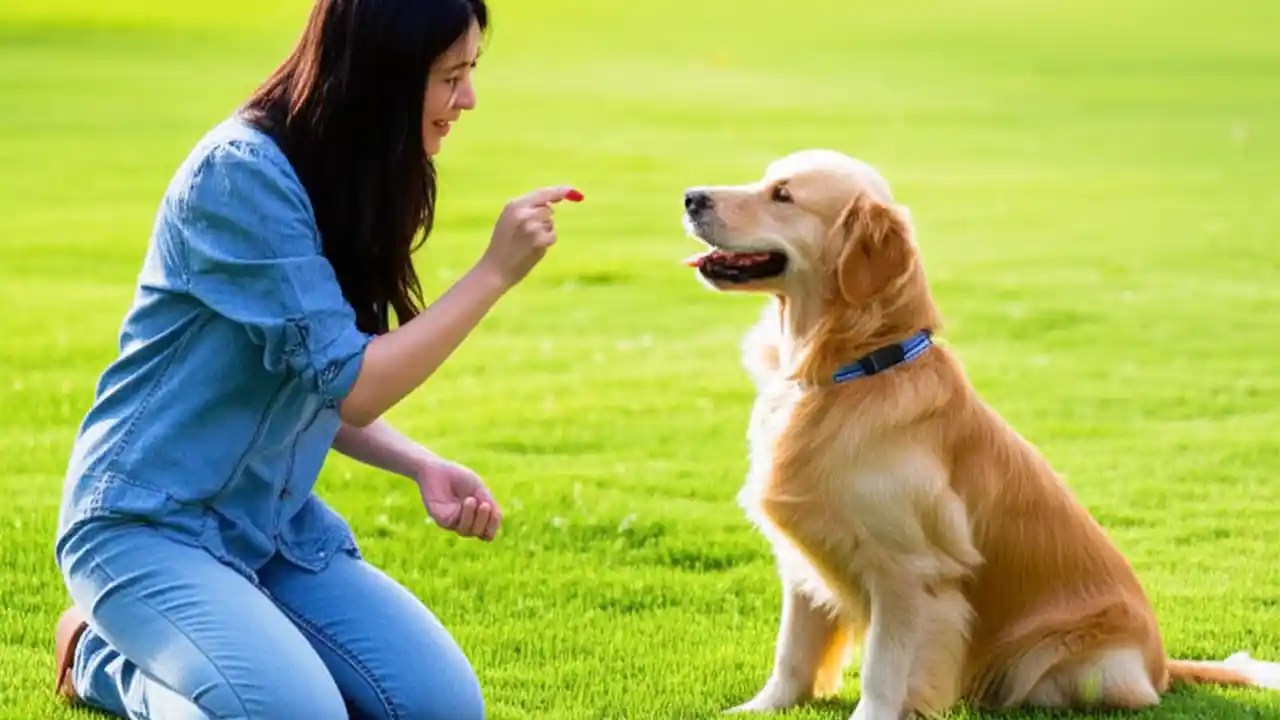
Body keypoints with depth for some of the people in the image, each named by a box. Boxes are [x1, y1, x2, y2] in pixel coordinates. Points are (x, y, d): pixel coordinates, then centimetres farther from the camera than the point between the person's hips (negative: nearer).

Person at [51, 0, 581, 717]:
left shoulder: (351, 179, 6)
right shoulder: (242, 174, -21)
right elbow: (348, 384, -21)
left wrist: (424, 466, -4)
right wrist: (495, 272, -19)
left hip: (277, 524, 8)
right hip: (150, 522, -8)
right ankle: (106, 658, 1)